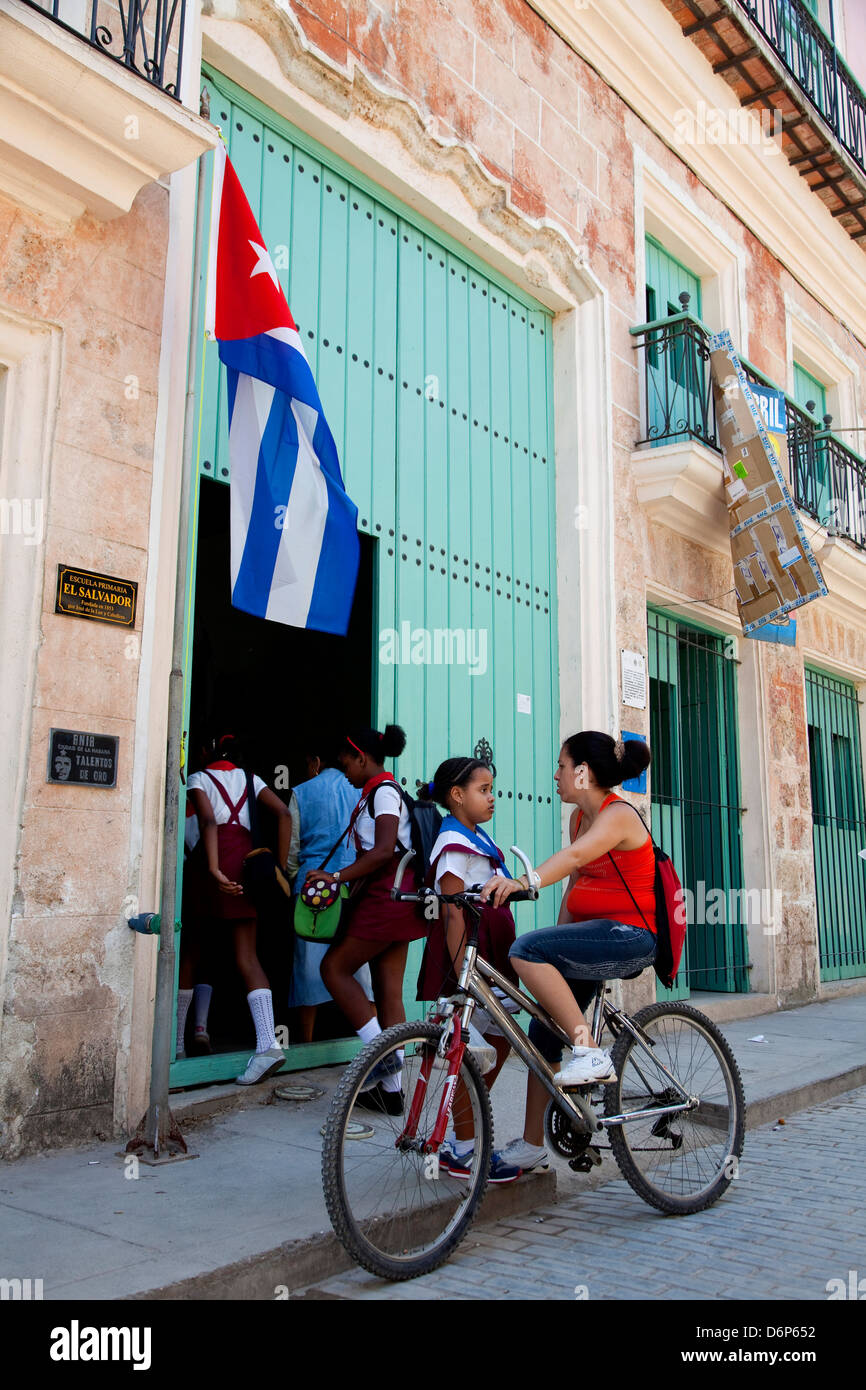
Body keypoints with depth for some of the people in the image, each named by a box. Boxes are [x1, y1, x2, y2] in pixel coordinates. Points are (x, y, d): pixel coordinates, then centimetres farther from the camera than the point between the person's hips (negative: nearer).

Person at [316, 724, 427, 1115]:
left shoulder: (383, 791, -9)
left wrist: (336, 877, -21)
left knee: (335, 968, -2)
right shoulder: (379, 792, 20)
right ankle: (391, 1089, 12)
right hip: (395, 897, 10)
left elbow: (384, 851, -22)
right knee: (388, 992, 8)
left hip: (386, 895, -10)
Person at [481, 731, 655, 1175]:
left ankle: (590, 1052, -21)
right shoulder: (579, 816, 13)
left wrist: (524, 882, -50)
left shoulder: (619, 815, -15)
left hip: (629, 936, -9)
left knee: (526, 950, -28)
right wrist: (558, 947, 10)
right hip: (592, 935, 9)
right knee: (543, 1031, 6)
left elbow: (574, 856, -34)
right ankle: (532, 1145, 18)